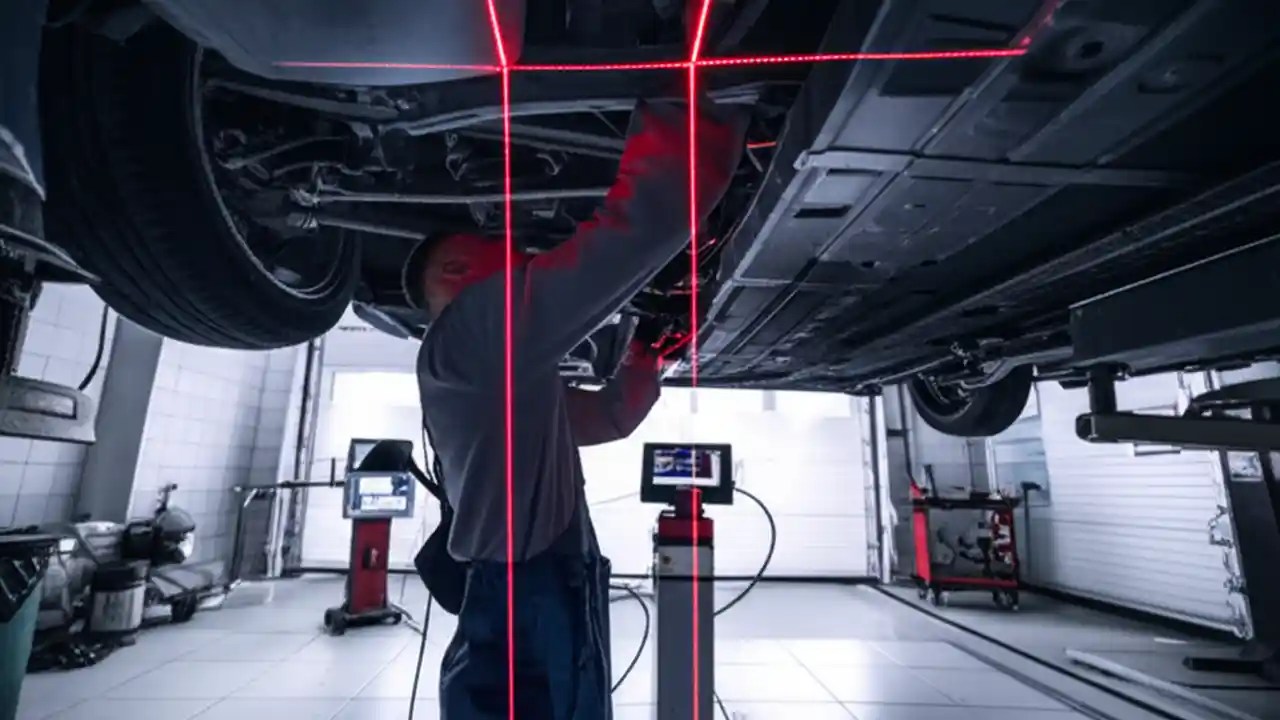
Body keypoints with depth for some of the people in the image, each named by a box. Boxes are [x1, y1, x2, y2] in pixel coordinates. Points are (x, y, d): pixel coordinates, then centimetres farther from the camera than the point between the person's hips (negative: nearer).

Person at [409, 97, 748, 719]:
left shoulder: (512, 386, 18)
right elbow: (639, 224, -26)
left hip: (563, 639, 10)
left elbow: (612, 415, 29)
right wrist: (697, 96, -13)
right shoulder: (463, 339, -15)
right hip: (519, 656, -10)